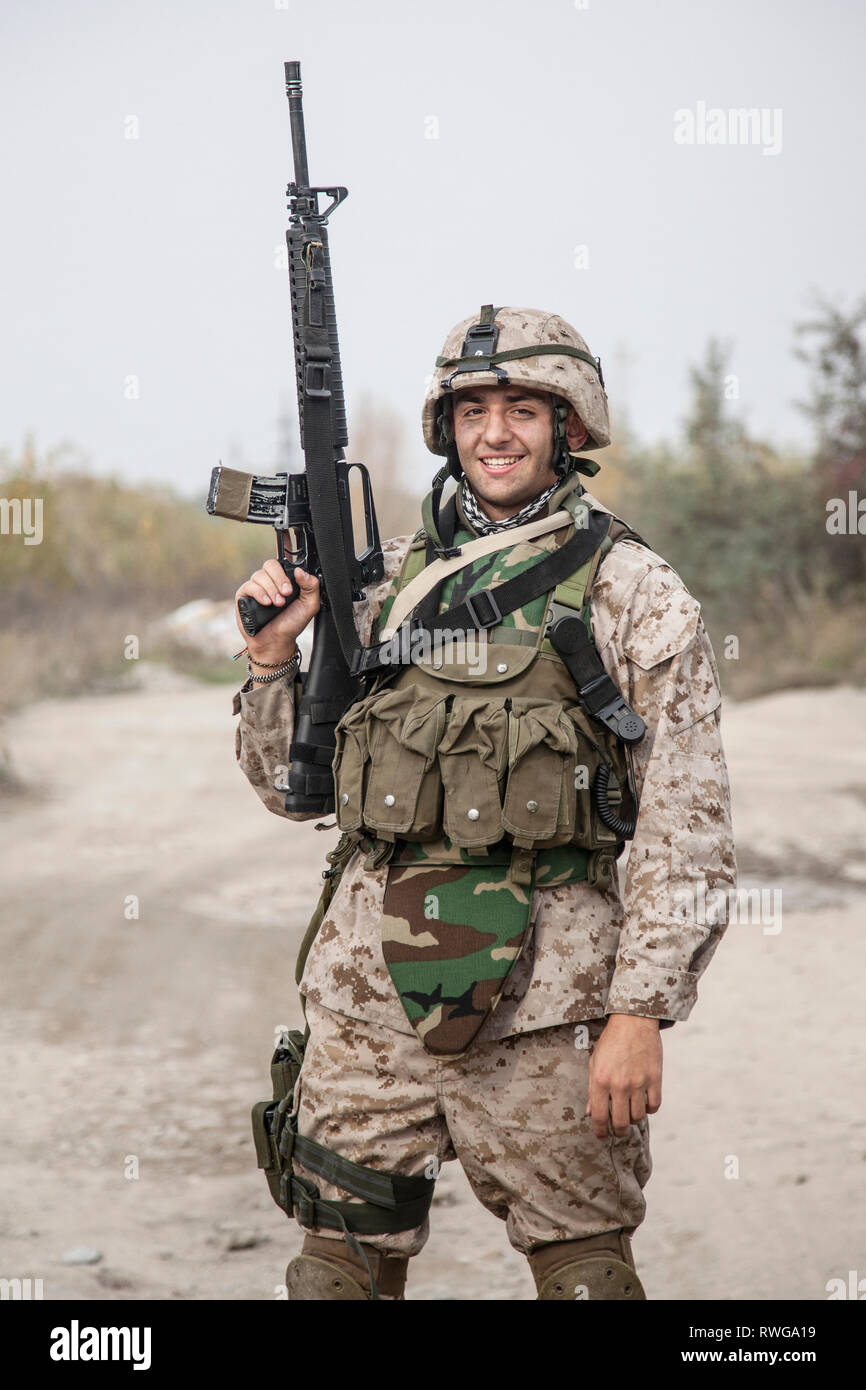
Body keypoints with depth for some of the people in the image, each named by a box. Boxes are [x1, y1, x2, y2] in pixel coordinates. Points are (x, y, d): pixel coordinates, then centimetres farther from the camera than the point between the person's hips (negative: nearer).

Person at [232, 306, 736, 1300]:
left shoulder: (633, 591, 0)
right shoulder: (386, 578, 13)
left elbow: (686, 822, -5)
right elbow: (293, 786, 18)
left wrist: (642, 1009, -12)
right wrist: (272, 654, 1)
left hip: (541, 990, -4)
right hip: (367, 980, 4)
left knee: (581, 1267, 4)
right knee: (338, 1261, 8)